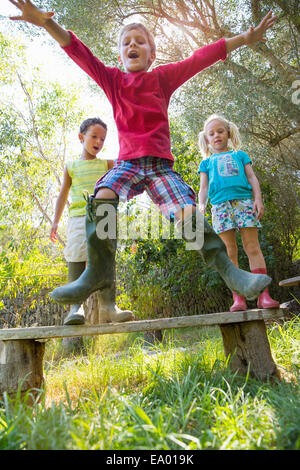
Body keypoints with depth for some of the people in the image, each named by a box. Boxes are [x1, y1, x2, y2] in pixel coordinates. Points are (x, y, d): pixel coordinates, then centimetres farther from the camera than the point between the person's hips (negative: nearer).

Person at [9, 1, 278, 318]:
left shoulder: (163, 77, 11)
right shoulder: (113, 79, 11)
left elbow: (201, 58, 6)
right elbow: (80, 53, 1)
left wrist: (244, 39, 3)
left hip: (160, 164, 0)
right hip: (127, 162, 1)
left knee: (188, 213, -20)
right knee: (102, 197, -29)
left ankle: (228, 270, -9)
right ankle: (98, 271, -21)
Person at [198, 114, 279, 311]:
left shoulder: (240, 155, 23)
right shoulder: (207, 162, 23)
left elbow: (252, 178, 15)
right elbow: (204, 187, 17)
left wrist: (258, 199, -1)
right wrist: (201, 205, -3)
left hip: (244, 201, 0)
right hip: (220, 205, 0)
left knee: (253, 246, -8)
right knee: (230, 251, -5)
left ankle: (263, 295, -9)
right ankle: (238, 297, -4)